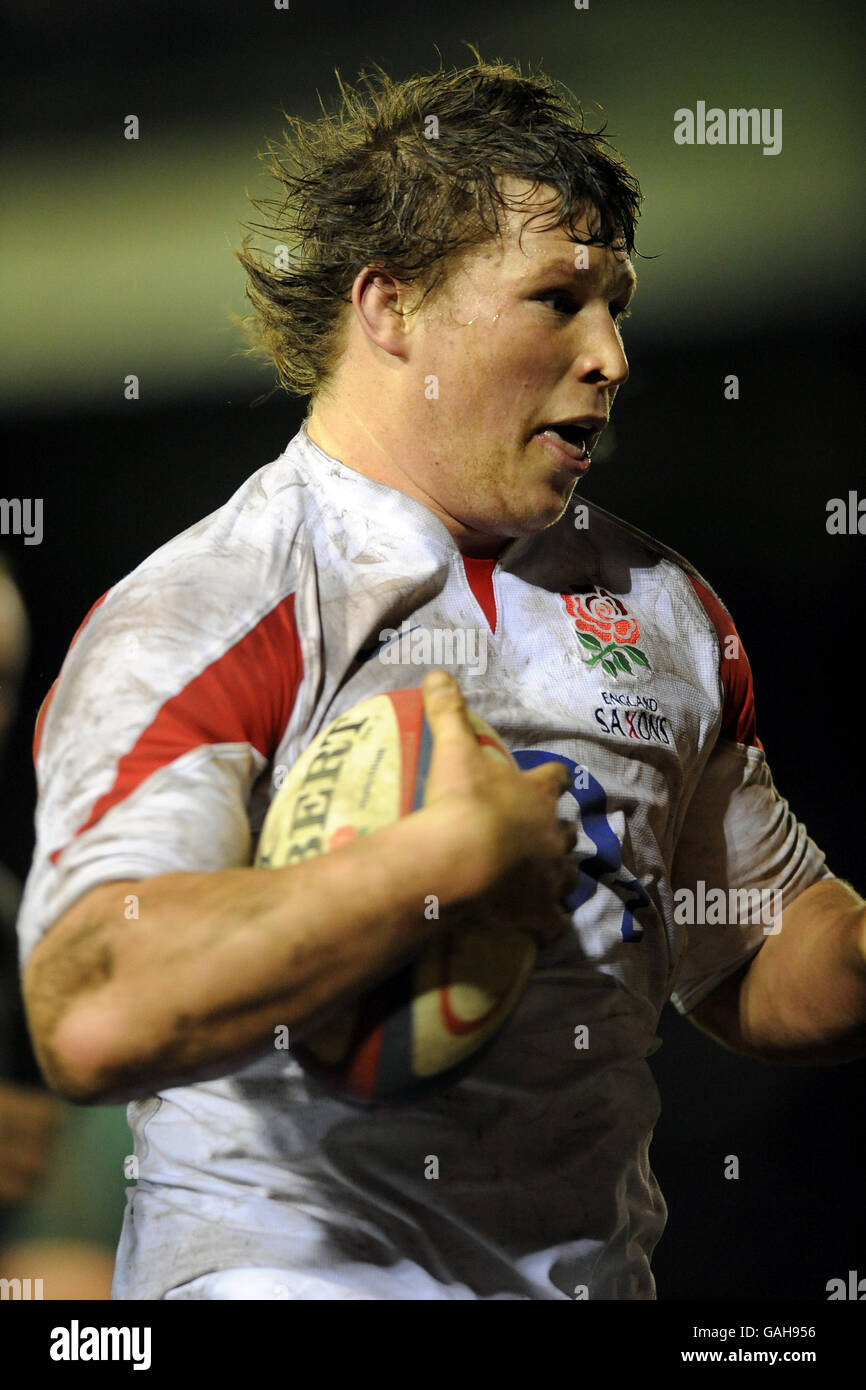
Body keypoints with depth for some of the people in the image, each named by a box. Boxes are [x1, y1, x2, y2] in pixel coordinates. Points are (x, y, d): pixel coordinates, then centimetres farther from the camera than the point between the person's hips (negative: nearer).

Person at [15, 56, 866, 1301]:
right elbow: (94, 1024, -25)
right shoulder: (190, 623, -9)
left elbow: (763, 982, 22)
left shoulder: (659, 602, 12)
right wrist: (457, 856, -22)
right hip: (287, 1267, -6)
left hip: (595, 1269, 6)